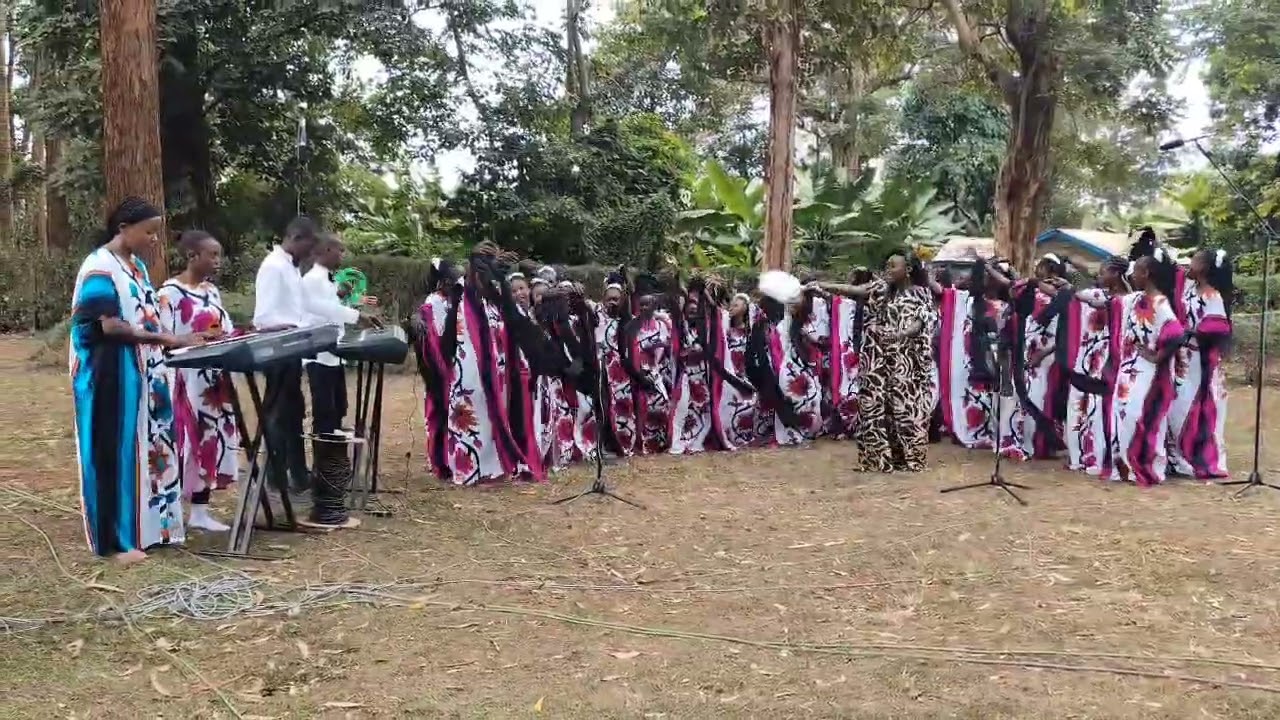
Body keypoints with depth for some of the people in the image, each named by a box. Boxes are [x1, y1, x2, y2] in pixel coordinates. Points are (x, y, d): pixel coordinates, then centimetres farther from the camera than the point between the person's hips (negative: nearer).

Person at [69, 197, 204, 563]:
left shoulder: (137, 265, 13)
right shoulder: (100, 268, -13)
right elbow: (111, 326, -21)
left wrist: (178, 338, 4)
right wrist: (168, 338, -23)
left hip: (141, 374, 9)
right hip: (111, 376, -9)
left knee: (147, 447, 12)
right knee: (116, 452, -2)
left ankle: (148, 525, 22)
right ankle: (117, 539, 5)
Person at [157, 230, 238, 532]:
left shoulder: (211, 290, 14)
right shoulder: (170, 293, -10)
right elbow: (166, 339, -16)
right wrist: (207, 337, -23)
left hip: (214, 381, 8)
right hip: (185, 381, -8)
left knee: (210, 440, 9)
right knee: (184, 442, -4)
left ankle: (200, 510, 17)